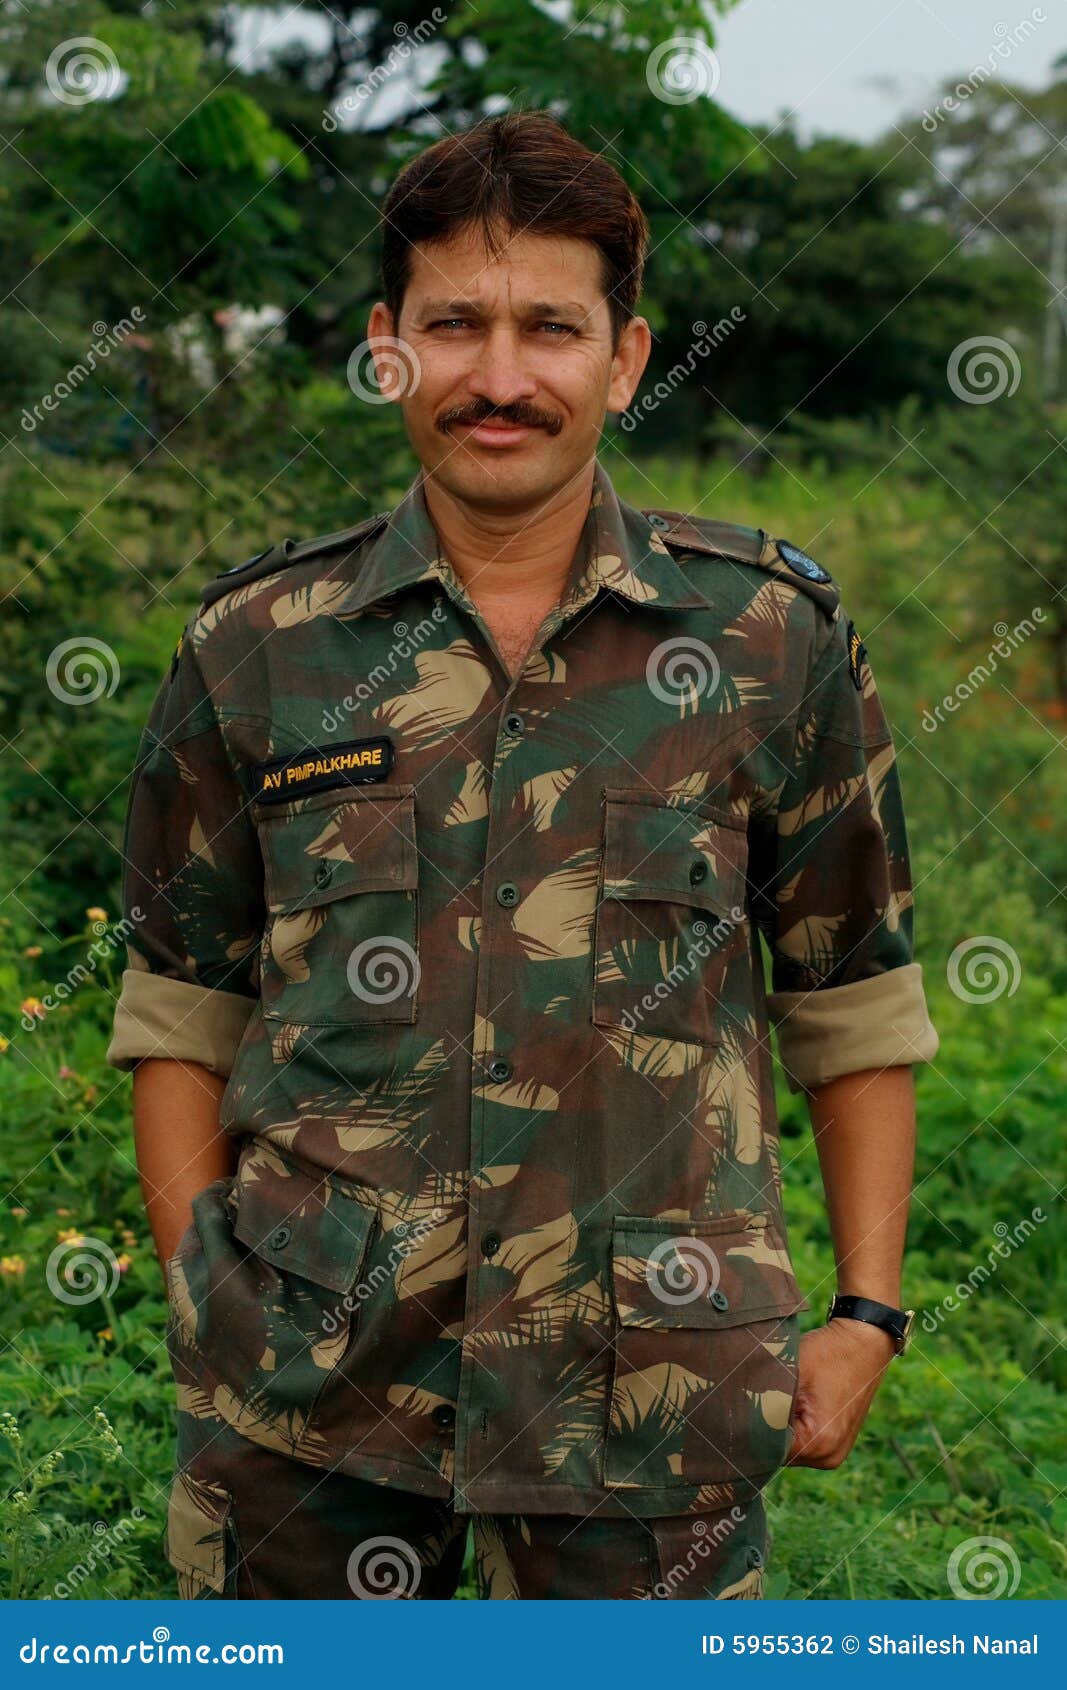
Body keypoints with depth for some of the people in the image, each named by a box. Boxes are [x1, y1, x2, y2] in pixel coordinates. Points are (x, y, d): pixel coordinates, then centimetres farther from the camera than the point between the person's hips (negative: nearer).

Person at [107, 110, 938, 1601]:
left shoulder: (778, 640, 1)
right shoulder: (256, 651, 3)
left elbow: (855, 1004, 8)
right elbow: (181, 1012, 8)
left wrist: (869, 1312, 3)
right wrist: (201, 1301, 1)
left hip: (651, 1398, 0)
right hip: (311, 1379, 1)